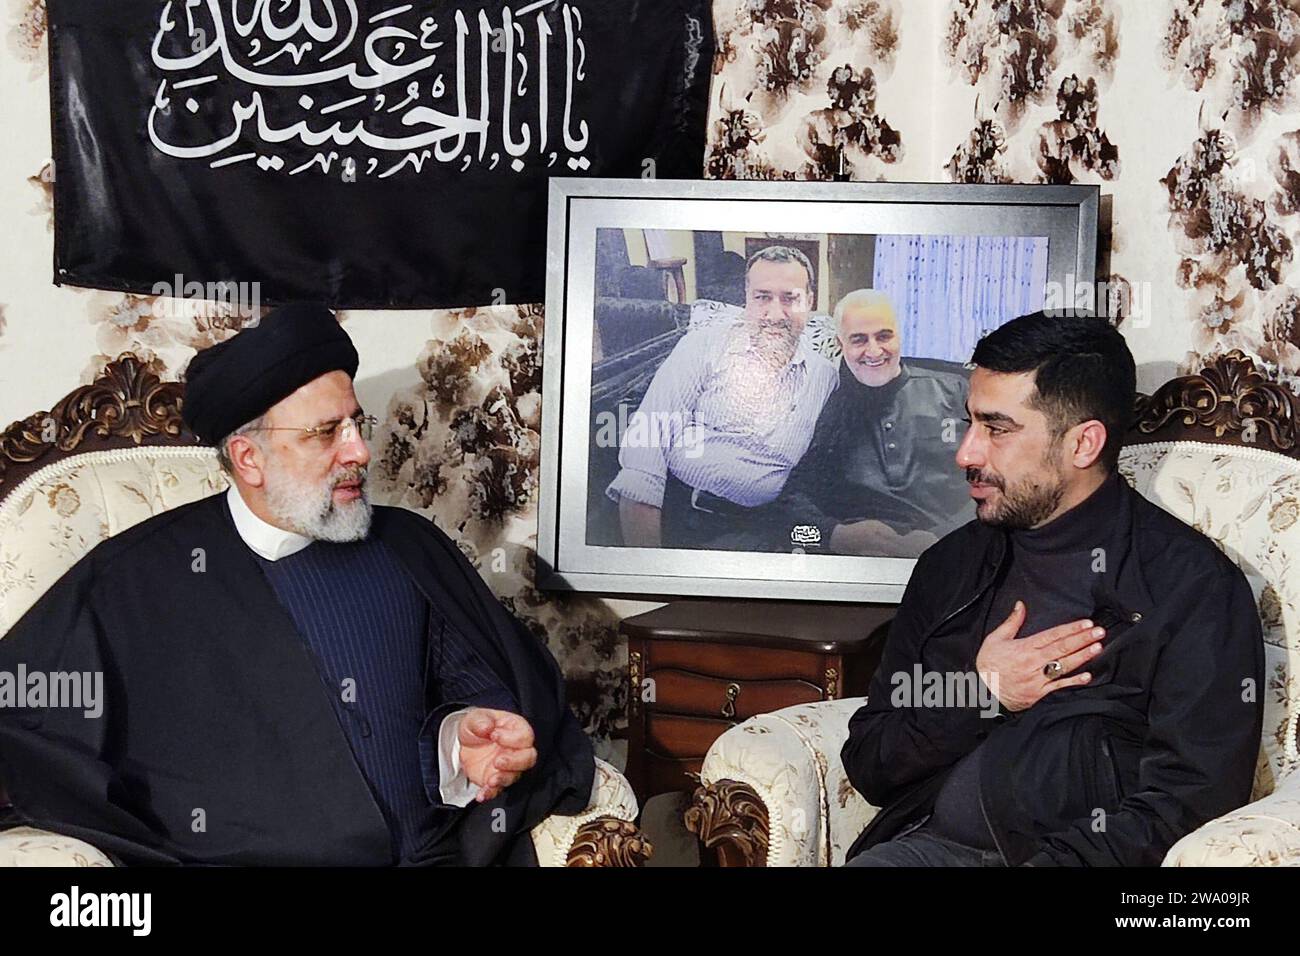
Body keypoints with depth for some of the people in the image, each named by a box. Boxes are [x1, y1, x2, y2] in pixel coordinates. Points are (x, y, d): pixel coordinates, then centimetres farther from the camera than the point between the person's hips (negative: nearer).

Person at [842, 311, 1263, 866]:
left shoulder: (1193, 583, 1)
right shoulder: (951, 565, 17)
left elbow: (1193, 798, -7)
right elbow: (868, 767, 16)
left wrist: (1053, 859, -20)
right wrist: (980, 695, -1)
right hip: (930, 841, 4)